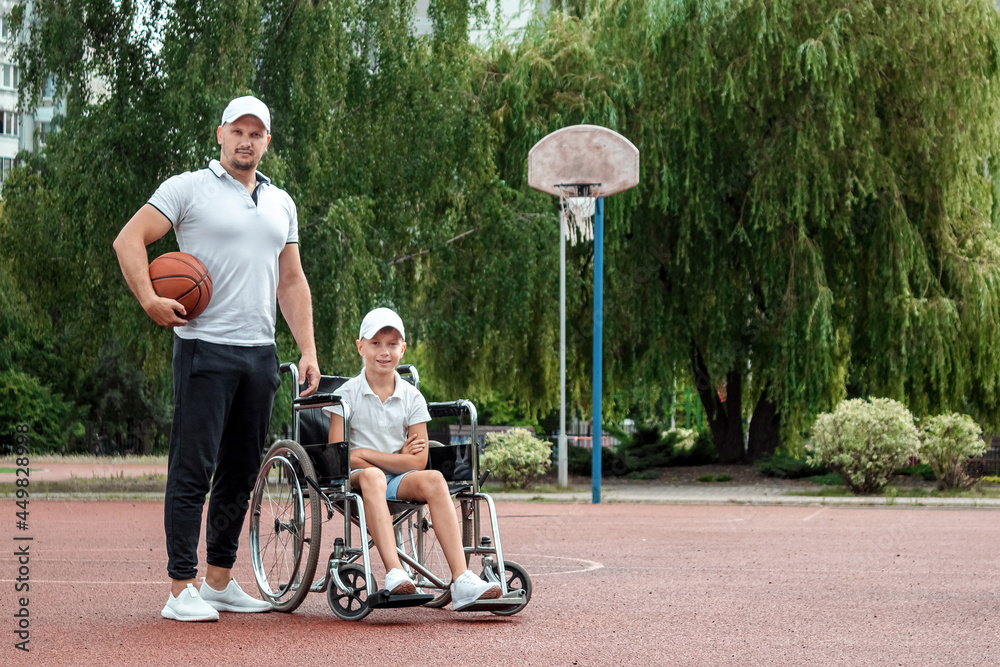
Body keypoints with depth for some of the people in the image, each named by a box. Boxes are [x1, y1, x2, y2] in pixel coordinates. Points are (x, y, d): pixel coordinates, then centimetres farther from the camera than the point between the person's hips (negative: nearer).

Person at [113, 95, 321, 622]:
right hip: (204, 347, -6)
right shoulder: (188, 188, 1)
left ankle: (219, 582, 20)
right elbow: (129, 240, -4)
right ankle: (181, 590, -4)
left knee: (242, 472, 10)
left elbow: (292, 282, 20)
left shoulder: (280, 203, 18)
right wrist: (149, 300, -17)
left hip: (260, 353, 6)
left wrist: (308, 349, 12)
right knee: (193, 469, -7)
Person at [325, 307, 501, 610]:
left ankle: (461, 580, -39)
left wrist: (364, 454, -8)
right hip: (355, 480, -3)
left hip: (400, 482, 3)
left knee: (432, 479, -29)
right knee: (371, 475, -38)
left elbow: (418, 462, 0)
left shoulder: (412, 397, 8)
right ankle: (394, 574, -52)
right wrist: (396, 457, -6)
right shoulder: (347, 394, 2)